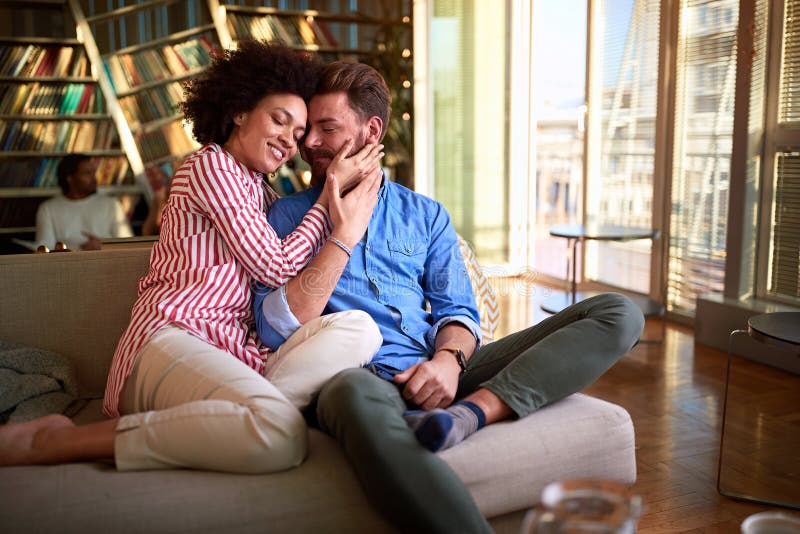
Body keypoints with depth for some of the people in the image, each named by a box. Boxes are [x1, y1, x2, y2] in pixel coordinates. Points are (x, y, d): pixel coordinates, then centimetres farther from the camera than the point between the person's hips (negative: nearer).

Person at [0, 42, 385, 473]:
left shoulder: (259, 192, 27)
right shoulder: (210, 165, 2)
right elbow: (275, 267, -3)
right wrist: (331, 190, 3)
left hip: (234, 352, 8)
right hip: (172, 339, -7)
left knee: (357, 327, -17)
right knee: (281, 435, -37)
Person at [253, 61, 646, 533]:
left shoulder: (426, 214, 21)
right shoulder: (288, 216, 13)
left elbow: (456, 310, 13)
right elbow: (277, 329, -2)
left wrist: (448, 359, -11)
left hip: (435, 374, 4)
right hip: (358, 374, -4)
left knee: (618, 313, -10)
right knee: (360, 397, -44)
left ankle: (470, 413, -28)